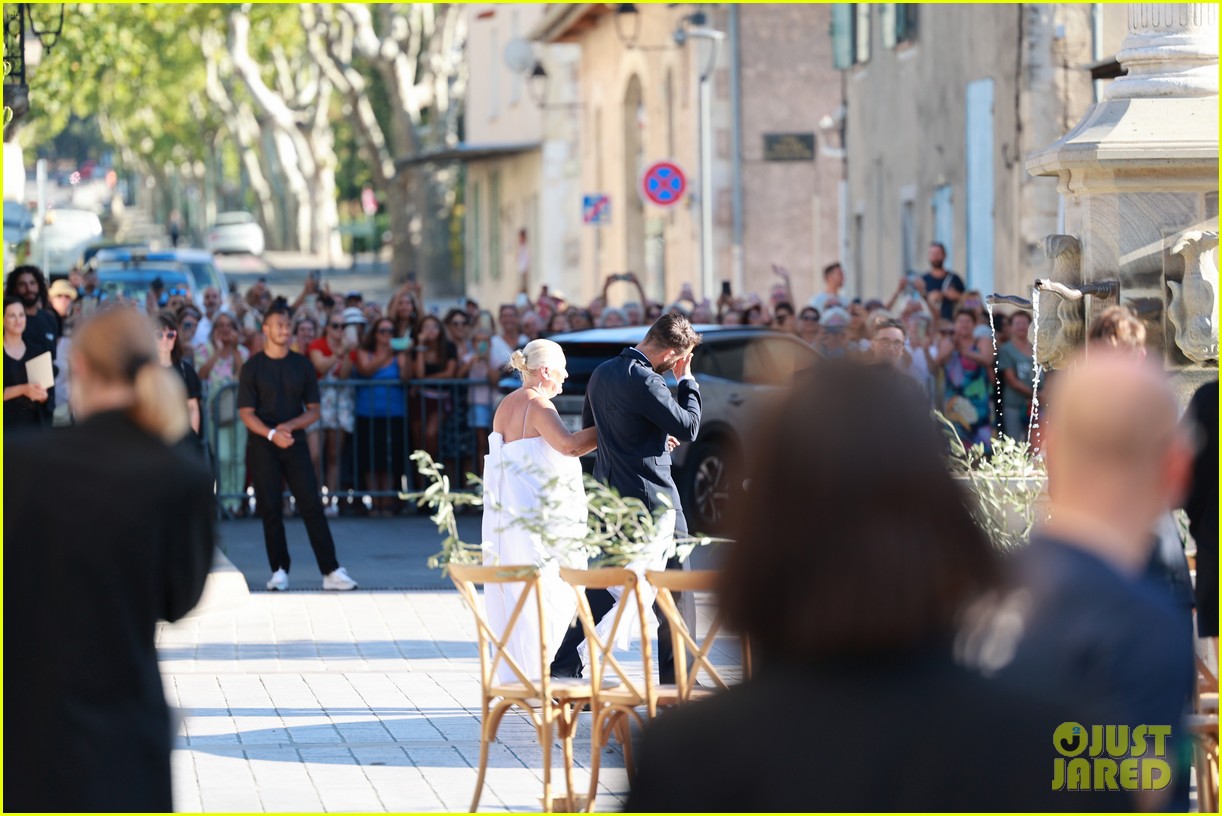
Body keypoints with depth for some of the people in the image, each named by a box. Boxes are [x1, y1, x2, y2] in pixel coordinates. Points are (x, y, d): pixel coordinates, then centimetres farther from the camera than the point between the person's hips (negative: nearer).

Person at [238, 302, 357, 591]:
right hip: (262, 446, -2)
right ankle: (279, 571, 7)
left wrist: (289, 426, -10)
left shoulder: (302, 365, 8)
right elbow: (247, 413, -4)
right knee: (271, 509, -1)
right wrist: (271, 434, -20)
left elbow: (313, 411, 9)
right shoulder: (252, 367, 1)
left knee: (312, 506, -5)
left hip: (295, 442, 2)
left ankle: (331, 571, -6)